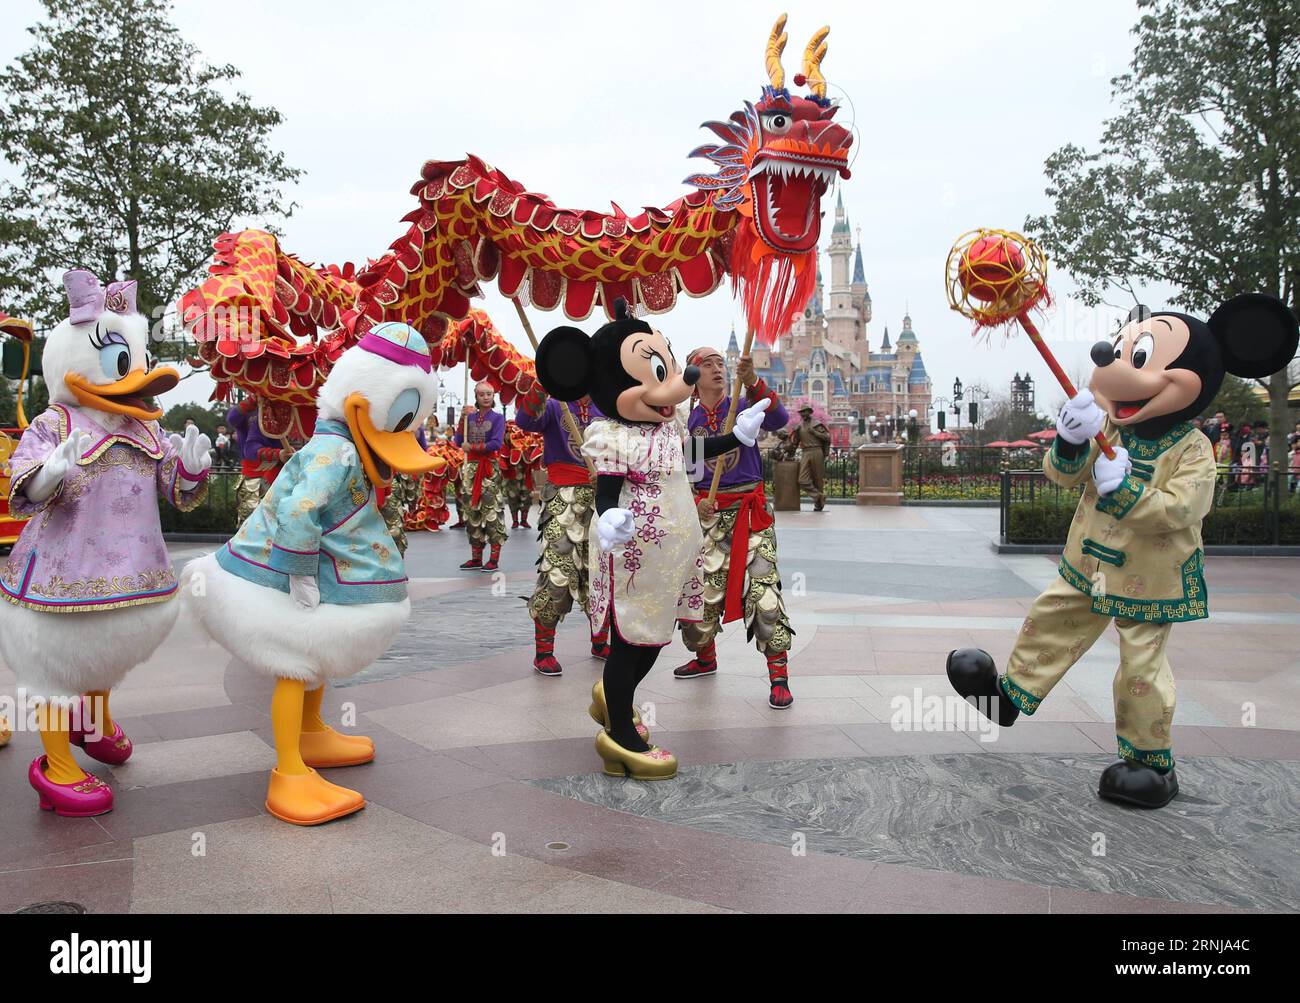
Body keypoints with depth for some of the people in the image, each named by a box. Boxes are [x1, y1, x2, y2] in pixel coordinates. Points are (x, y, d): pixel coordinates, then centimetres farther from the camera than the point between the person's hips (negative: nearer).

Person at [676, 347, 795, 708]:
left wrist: (752, 382, -38)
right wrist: (694, 503, -11)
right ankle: (705, 658, 36)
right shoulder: (685, 422, 6)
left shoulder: (743, 407, -2)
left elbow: (778, 420, -23)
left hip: (750, 511, -3)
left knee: (762, 590, -12)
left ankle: (779, 676, -6)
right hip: (708, 513, 3)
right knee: (700, 589, 12)